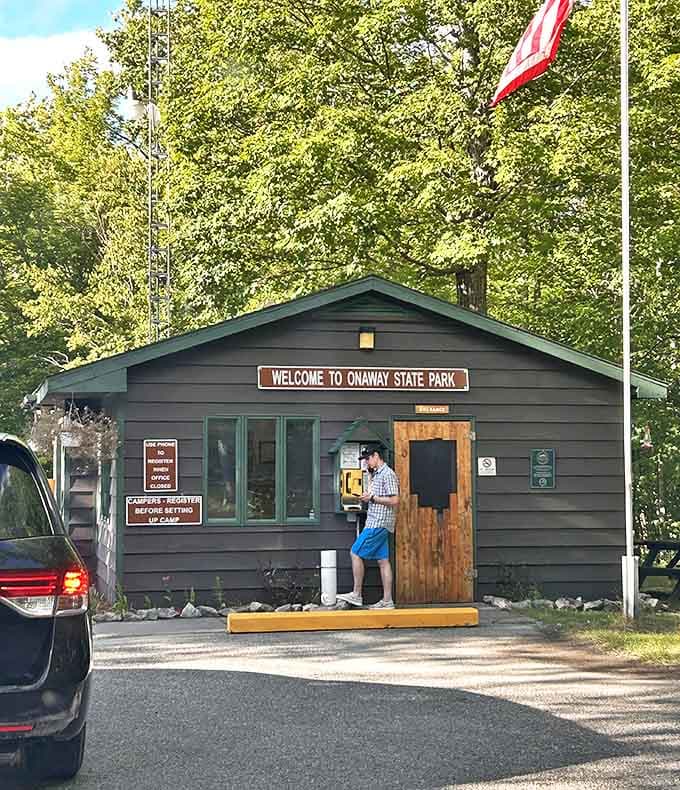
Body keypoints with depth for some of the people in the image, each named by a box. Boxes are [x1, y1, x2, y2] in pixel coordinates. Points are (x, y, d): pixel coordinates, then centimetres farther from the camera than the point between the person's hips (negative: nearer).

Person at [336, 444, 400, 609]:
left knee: (355, 553, -7)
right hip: (377, 523, 10)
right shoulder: (377, 474, 19)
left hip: (379, 524, -10)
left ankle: (356, 595, -2)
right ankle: (387, 600, 5)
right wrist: (368, 497, 10)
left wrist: (372, 498, -14)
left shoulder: (387, 474, -13)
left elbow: (394, 500, -19)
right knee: (383, 560, 6)